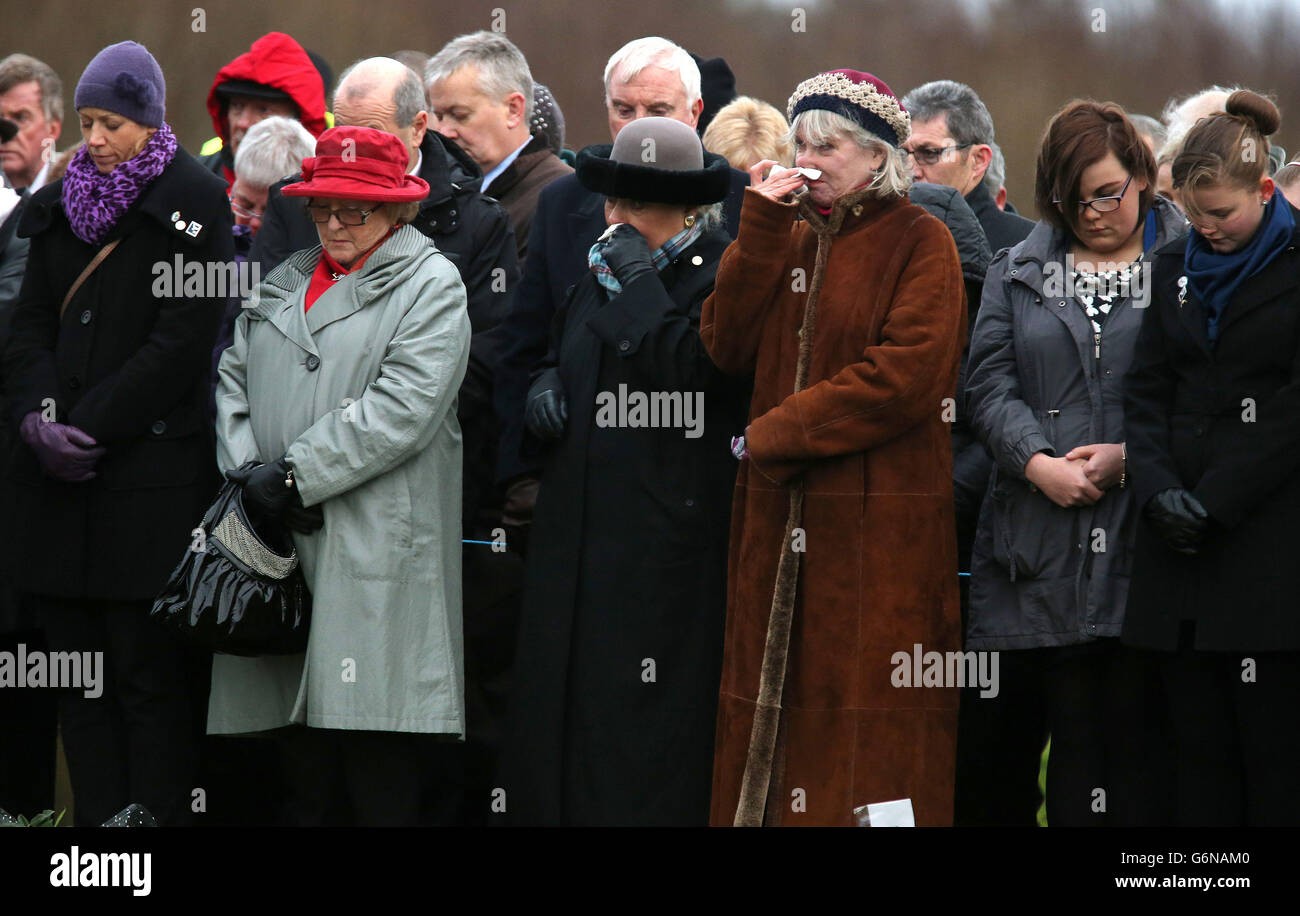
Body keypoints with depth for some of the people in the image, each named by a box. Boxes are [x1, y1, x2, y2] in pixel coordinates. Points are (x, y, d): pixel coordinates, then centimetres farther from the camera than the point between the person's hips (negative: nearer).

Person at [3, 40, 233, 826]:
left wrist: (92, 429, -12)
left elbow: (183, 341, -9)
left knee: (150, 677, -6)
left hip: (152, 477, -6)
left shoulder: (194, 202, -3)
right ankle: (99, 822, 9)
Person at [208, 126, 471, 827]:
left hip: (377, 548, -6)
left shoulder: (431, 286, 0)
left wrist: (293, 474, -13)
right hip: (280, 541, 6)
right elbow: (234, 379, 15)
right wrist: (249, 472, -3)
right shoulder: (286, 283, 21)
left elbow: (402, 409, -11)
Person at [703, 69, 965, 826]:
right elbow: (729, 345, 5)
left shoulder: (920, 243, -4)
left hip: (879, 525, -6)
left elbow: (905, 375, -15)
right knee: (775, 697, 5)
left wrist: (776, 436, -11)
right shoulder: (790, 240, 16)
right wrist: (761, 229, -4)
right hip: (782, 519, 6)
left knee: (869, 724, -6)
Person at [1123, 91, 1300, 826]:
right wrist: (1159, 490, -5)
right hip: (1181, 546, 5)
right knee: (1201, 751, 4)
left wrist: (1214, 503, -11)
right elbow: (1147, 391, 12)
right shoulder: (1178, 267, 16)